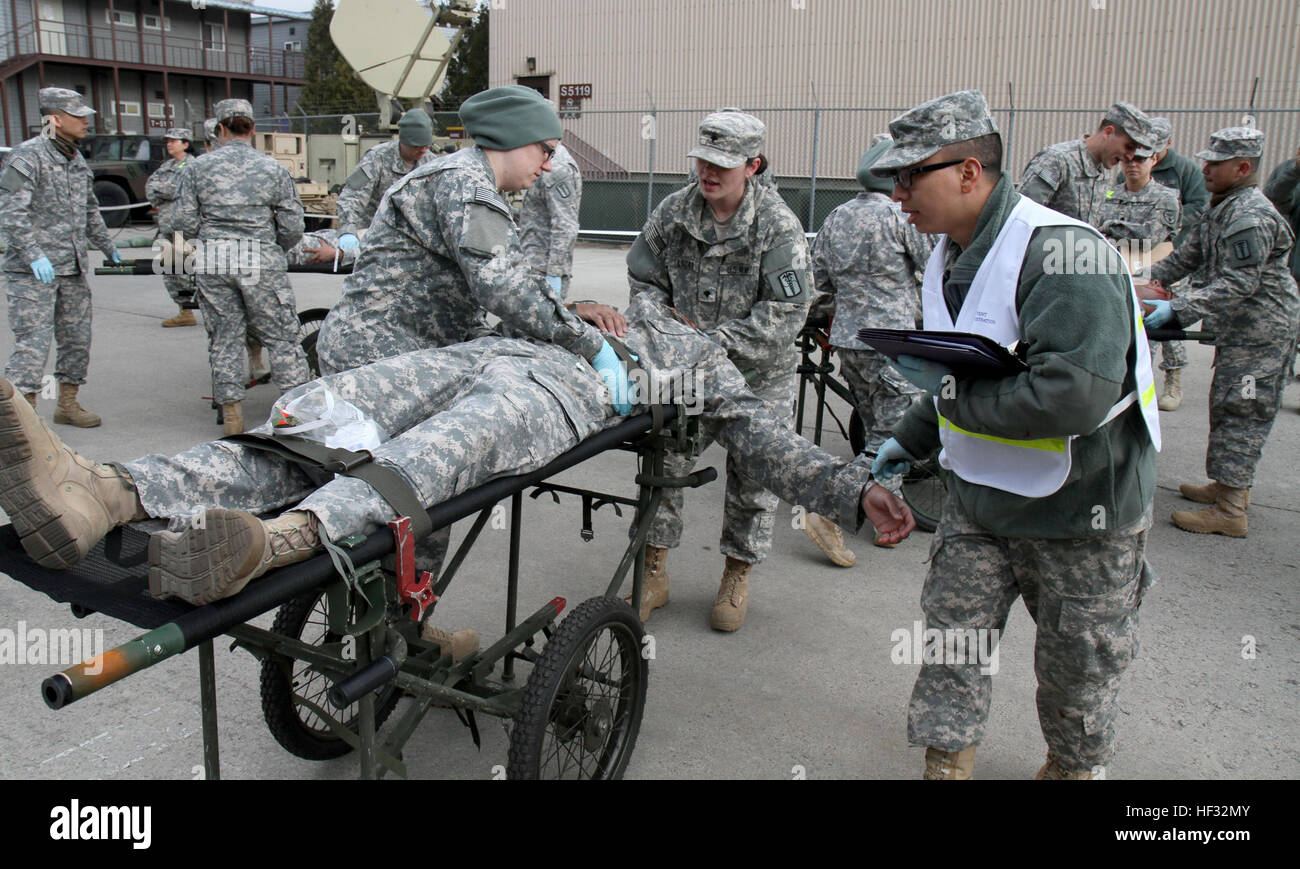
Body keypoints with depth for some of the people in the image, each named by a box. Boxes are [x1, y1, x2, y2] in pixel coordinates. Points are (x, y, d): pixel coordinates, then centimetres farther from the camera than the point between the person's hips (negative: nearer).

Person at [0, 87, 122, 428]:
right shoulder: (28, 156, -10)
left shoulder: (77, 160, 15)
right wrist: (33, 254, -25)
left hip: (73, 269, 8)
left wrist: (107, 245, 29)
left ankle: (68, 403, 24)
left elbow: (89, 210, 28)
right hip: (32, 272, -8)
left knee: (77, 339, 11)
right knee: (34, 340, -10)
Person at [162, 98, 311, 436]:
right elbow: (292, 228, 1)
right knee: (281, 336, 5)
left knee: (223, 339, 9)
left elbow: (187, 223, 3)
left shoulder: (198, 167, 5)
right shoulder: (272, 168, 3)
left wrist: (165, 226, 26)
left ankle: (232, 419, 13)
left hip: (212, 260, 2)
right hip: (260, 261, -1)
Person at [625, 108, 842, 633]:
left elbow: (786, 310, -19)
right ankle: (653, 576, 19)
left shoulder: (778, 225, -15)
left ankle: (737, 580, 29)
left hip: (758, 377, -2)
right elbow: (644, 280, 7)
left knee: (752, 478, 9)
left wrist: (720, 340, -26)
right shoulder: (673, 212, -3)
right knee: (662, 466, 2)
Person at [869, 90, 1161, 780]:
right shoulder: (949, 259, 4)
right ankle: (946, 763, 27)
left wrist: (951, 391, -26)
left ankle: (1072, 766, 41)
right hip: (979, 499, 7)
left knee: (1076, 671, 14)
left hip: (1080, 513, -6)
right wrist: (913, 439, 15)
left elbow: (1073, 396, -37)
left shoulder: (1063, 253, -25)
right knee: (952, 642, 9)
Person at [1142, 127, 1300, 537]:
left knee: (1239, 412, -8)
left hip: (1261, 331, -10)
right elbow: (1189, 256, 22)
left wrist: (1178, 309, -32)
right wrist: (1150, 280, 12)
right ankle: (1229, 486, 28)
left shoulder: (1251, 217, -22)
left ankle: (1230, 511, -4)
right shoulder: (1223, 208, 12)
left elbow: (1238, 284, -27)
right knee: (1227, 407, 16)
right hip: (1240, 328, 10)